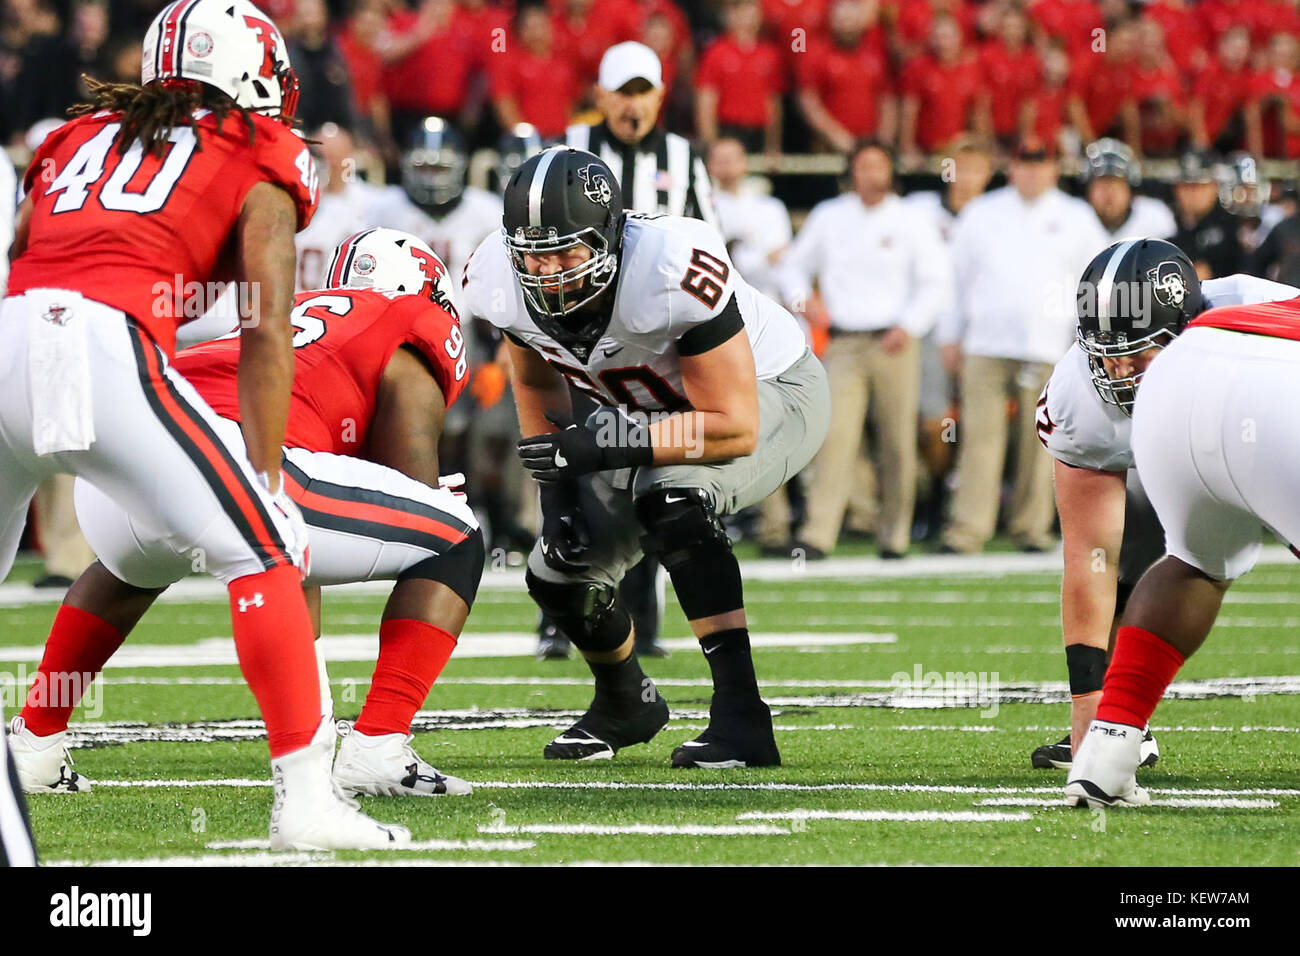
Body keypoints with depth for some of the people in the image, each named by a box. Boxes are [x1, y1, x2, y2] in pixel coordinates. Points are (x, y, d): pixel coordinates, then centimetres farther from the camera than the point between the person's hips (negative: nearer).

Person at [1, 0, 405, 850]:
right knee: (262, 548, 1)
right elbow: (265, 332, 9)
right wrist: (268, 476, 8)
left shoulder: (82, 137, 31)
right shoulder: (261, 161, 18)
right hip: (102, 343, -5)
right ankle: (307, 796, -9)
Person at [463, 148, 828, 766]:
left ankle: (741, 719, -32)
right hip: (657, 409, 7)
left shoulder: (674, 273, -40)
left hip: (769, 392, -7)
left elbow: (735, 428, -35)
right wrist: (556, 486, -8)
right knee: (560, 574, 3)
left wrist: (594, 448, -37)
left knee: (669, 496, -35)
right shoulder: (499, 282, -21)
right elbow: (537, 383, 3)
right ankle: (625, 704, 36)